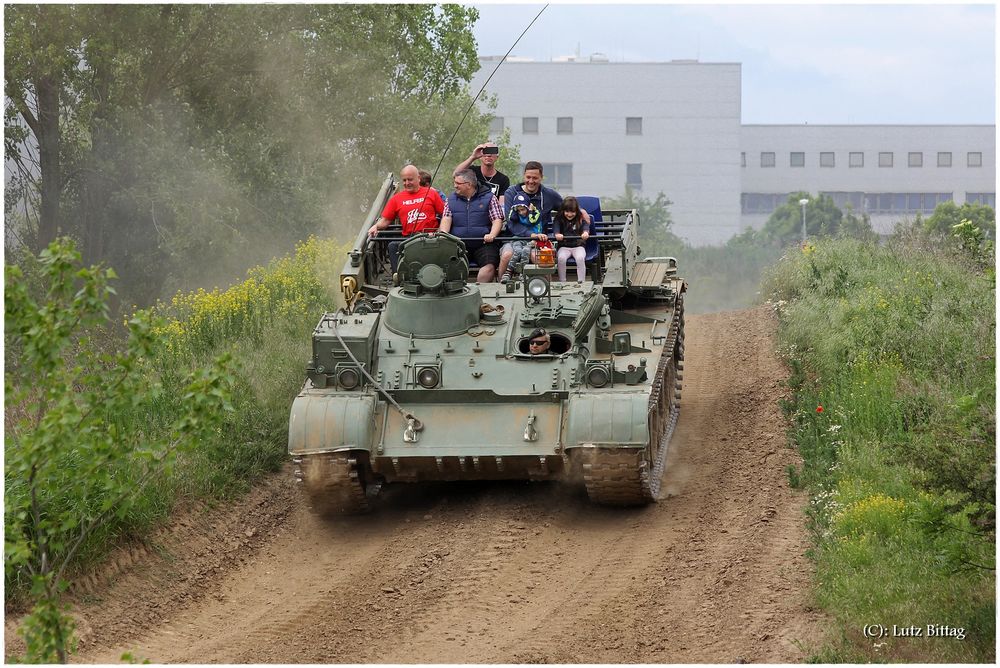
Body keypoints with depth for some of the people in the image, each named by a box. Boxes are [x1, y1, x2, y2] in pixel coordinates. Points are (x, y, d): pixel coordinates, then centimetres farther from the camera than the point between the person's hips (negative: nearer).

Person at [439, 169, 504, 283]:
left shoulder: (489, 197, 8)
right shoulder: (451, 199, 18)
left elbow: (497, 220, 3)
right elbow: (446, 219, 6)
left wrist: (492, 235, -18)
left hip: (483, 243, -2)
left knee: (489, 265, -31)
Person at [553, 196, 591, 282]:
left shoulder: (581, 219, 2)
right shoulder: (559, 219, 3)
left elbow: (586, 226, -15)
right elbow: (555, 228, -13)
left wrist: (585, 232, -40)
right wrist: (557, 234, -38)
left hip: (578, 245, -1)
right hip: (563, 246, 1)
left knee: (580, 258, -31)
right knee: (561, 258, -30)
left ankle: (581, 282, -27)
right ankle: (562, 282, -24)